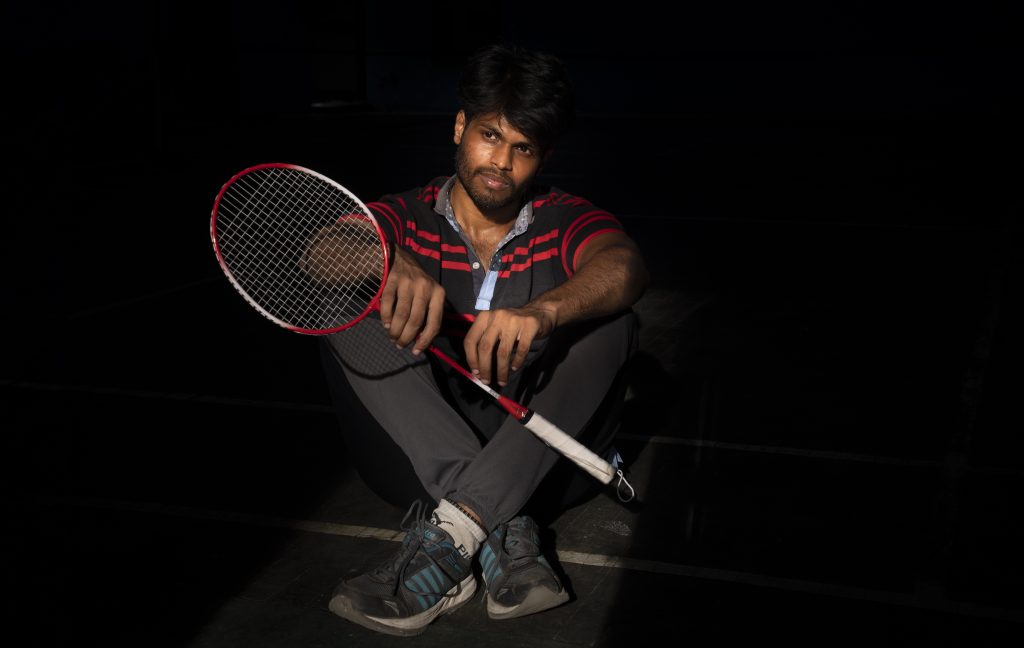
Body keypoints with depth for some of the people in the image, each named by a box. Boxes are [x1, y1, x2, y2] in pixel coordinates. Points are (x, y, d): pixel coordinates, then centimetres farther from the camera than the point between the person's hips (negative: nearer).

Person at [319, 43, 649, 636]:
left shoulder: (565, 221, 4)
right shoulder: (408, 219, 5)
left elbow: (625, 265, -20)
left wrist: (543, 311, -43)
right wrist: (392, 265, -41)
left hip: (536, 460, 0)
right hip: (422, 462, 1)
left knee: (607, 320, -22)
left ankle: (450, 533, -32)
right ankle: (504, 530, -33)